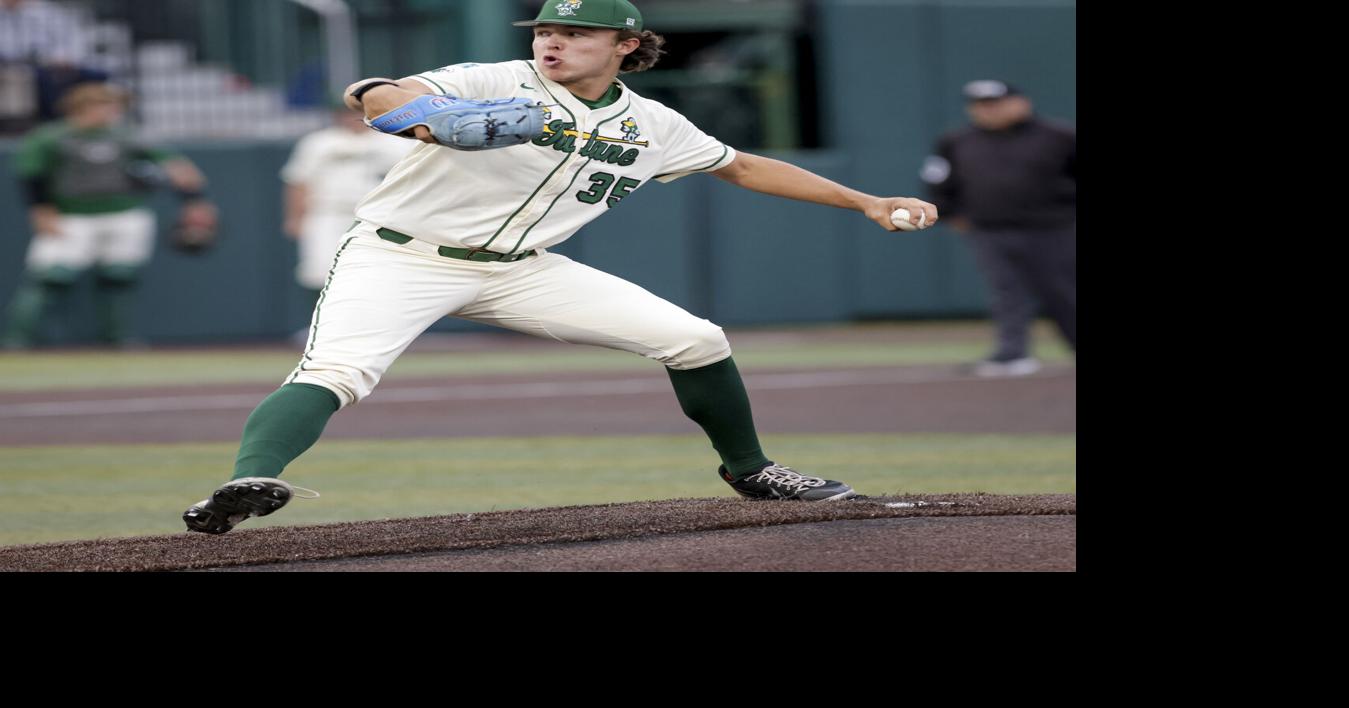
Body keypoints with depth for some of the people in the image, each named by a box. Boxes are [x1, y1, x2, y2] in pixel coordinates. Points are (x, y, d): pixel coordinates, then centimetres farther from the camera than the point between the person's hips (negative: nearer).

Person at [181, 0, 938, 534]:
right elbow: (373, 95, -31)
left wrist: (866, 203, 17)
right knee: (337, 372, -33)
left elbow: (743, 166, 18)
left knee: (697, 340, 1)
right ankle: (247, 482, -52)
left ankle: (749, 469, 22)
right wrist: (425, 117, -56)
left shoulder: (651, 125, 2)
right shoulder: (498, 85, -16)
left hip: (518, 269, 5)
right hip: (400, 258, -5)